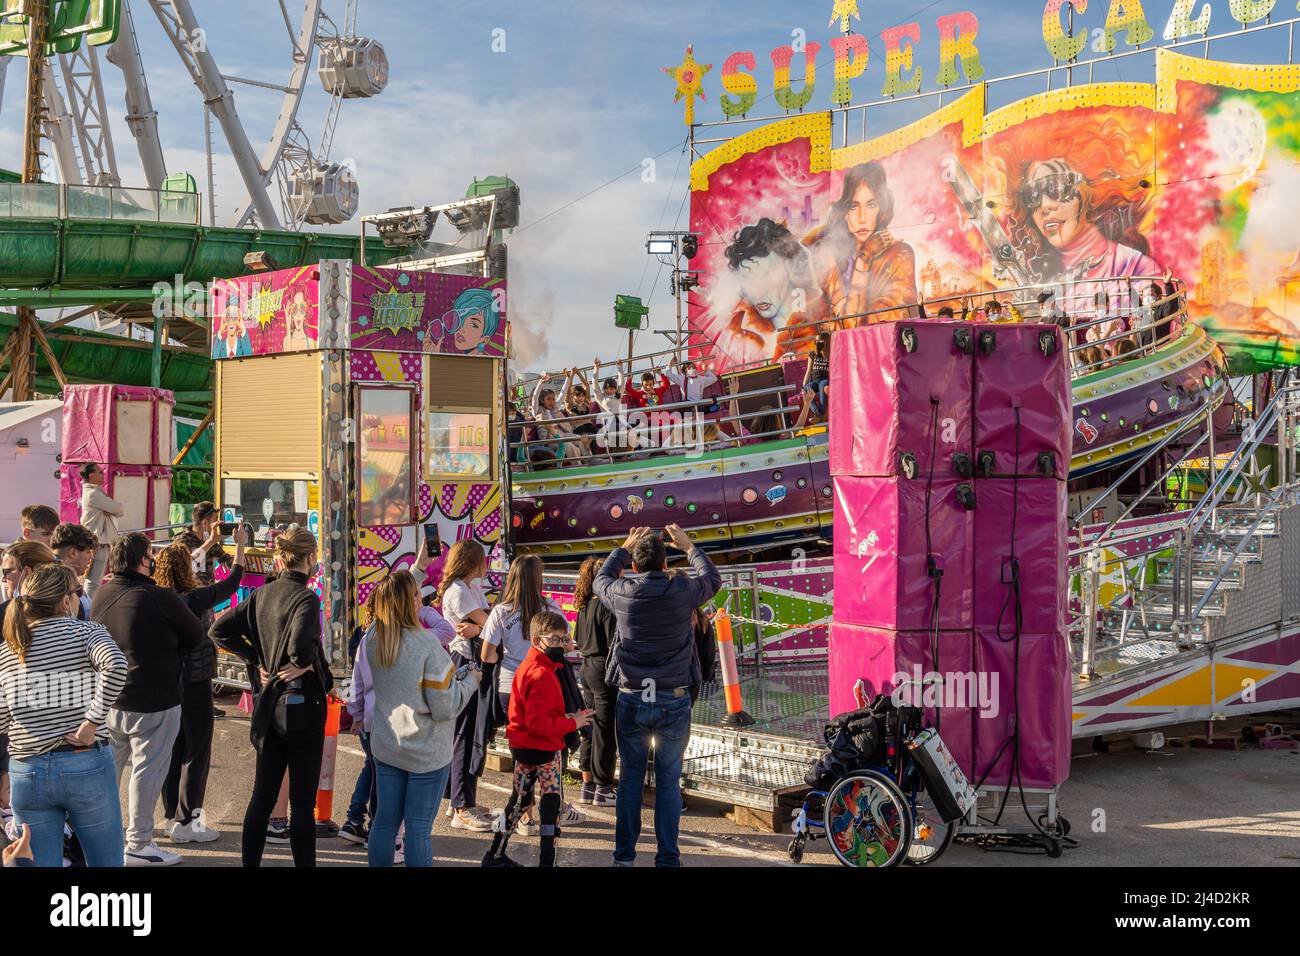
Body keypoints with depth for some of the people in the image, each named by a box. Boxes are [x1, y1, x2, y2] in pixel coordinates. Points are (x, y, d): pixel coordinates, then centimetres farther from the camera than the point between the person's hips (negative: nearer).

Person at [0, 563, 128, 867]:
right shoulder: (85, 632, -3)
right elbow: (116, 664, -24)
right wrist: (93, 722, -18)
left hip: (26, 771, 3)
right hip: (87, 766, -3)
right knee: (106, 863, 11)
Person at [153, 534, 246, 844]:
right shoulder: (195, 599, -18)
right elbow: (231, 583, -10)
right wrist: (240, 546, 1)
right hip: (195, 683, -7)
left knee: (174, 750, 16)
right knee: (196, 753, 1)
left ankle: (173, 814, 25)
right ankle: (185, 822, 2)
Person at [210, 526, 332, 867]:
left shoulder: (261, 595, 6)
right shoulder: (306, 598, -16)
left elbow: (219, 630, 8)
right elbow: (300, 644, -33)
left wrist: (257, 661, 7)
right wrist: (305, 664, -12)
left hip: (268, 706, 7)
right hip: (302, 705, -7)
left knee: (262, 797, 14)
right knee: (302, 803, 1)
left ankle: (250, 863, 20)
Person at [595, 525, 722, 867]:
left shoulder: (622, 593, -5)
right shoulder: (682, 591, -8)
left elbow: (601, 579, 20)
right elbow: (713, 579, 14)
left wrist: (624, 548, 30)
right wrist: (689, 546, 25)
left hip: (631, 700, 1)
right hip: (673, 701, -1)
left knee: (630, 778, 10)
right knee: (668, 780, 5)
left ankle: (624, 854, 16)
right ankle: (667, 858, 7)